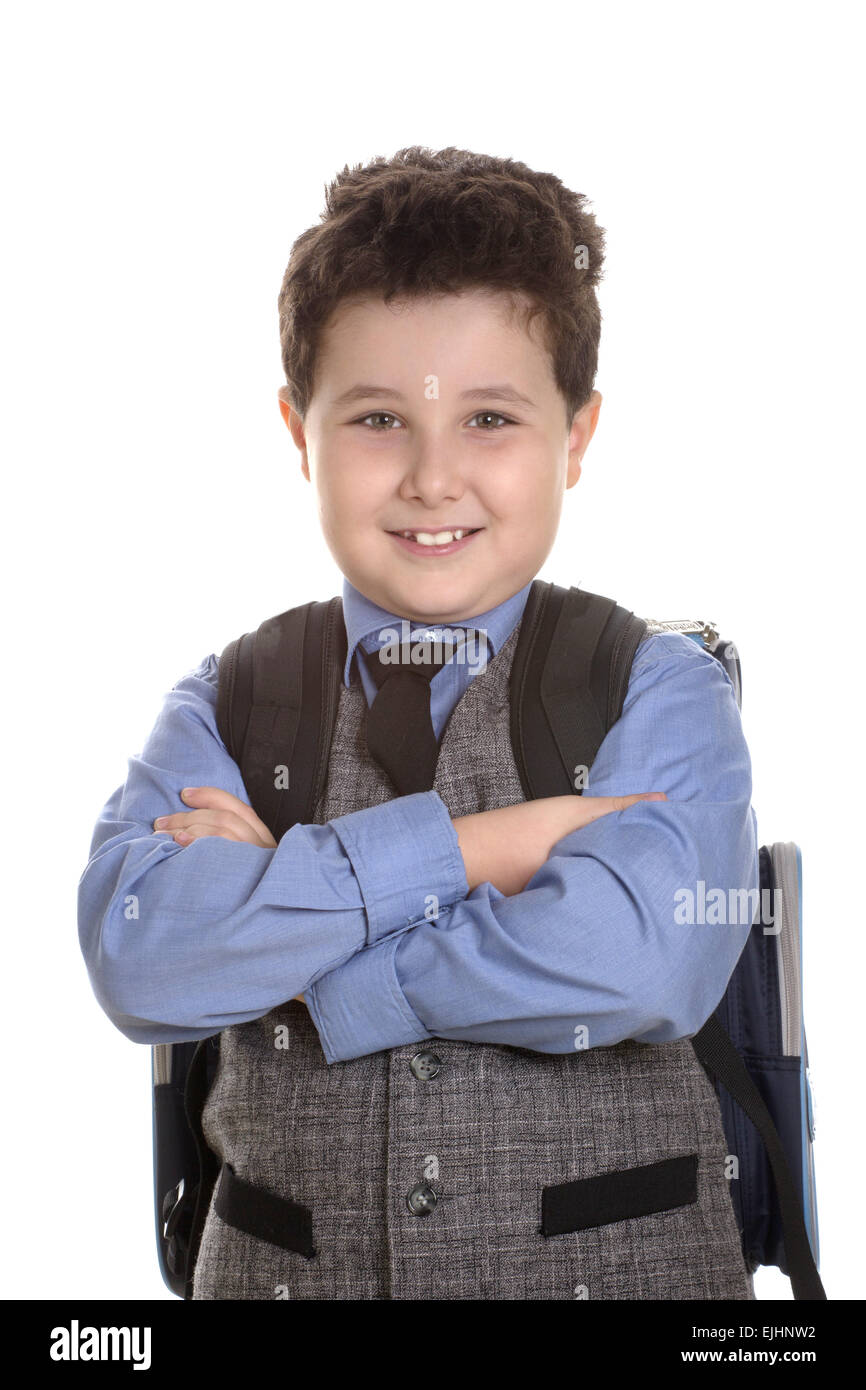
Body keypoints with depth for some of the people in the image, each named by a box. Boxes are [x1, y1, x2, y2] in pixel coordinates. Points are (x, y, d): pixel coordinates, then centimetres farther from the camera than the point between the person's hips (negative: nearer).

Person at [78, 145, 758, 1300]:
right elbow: (138, 957, -18)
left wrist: (272, 940, -17)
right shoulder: (229, 705, -2)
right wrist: (464, 847, -22)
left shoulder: (661, 693, -7)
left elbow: (633, 957, -24)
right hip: (285, 1266, 1)